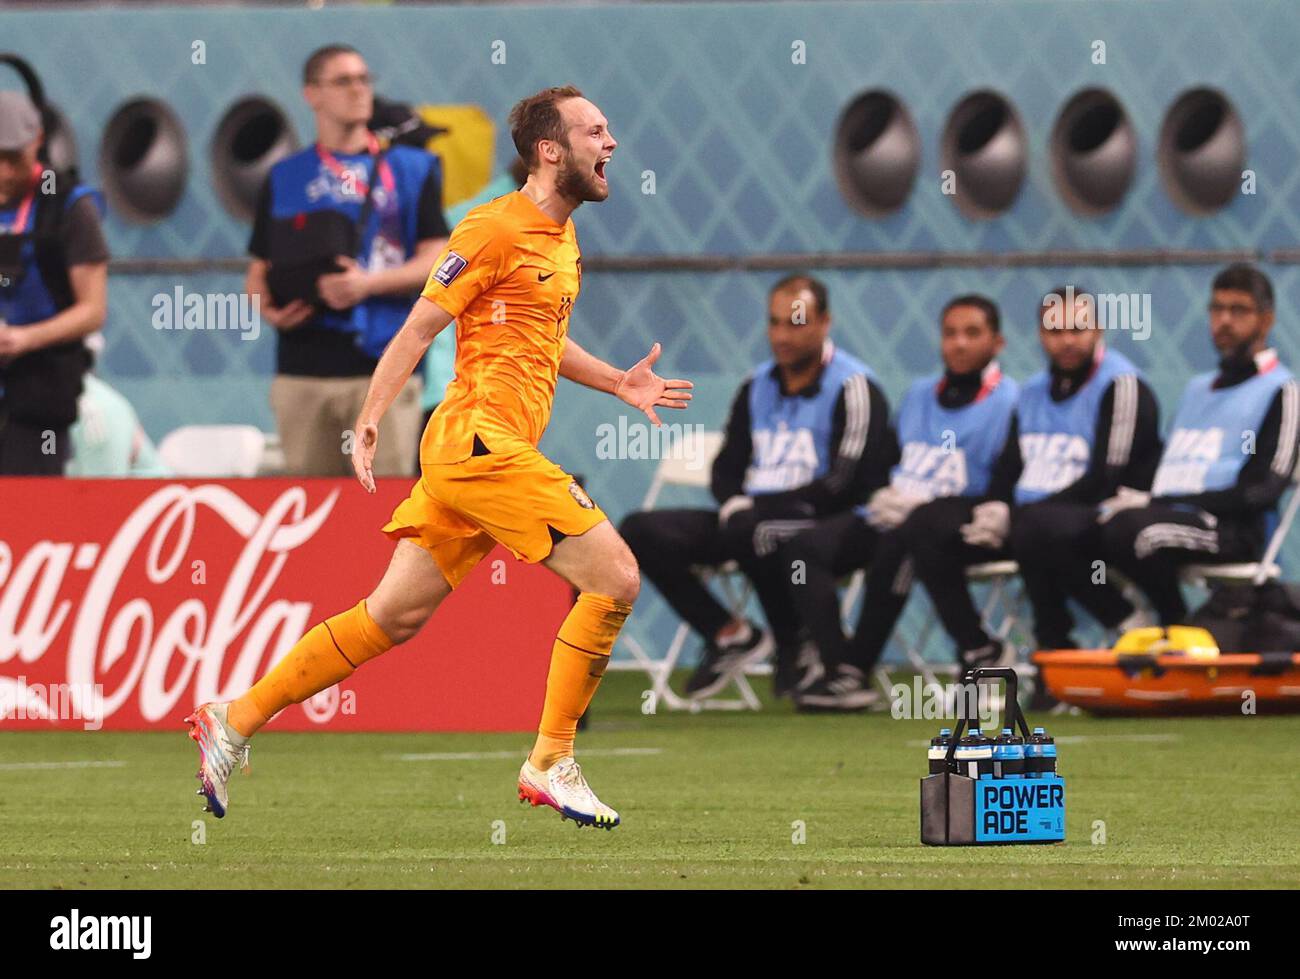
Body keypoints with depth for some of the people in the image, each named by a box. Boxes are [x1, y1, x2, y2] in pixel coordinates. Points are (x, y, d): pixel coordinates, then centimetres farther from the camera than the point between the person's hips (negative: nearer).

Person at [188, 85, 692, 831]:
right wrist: (370, 420, -15)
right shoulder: (497, 229, -9)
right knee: (615, 578, -11)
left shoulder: (563, 237, 19)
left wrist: (619, 383, 19)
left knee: (395, 616, 10)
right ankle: (551, 762, -4)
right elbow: (418, 329, -9)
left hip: (481, 456, 9)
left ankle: (236, 720, 14)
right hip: (480, 440, -9)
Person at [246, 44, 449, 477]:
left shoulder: (410, 169, 10)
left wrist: (368, 283, -13)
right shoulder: (285, 178, 15)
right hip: (303, 369, 2)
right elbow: (259, 269, 17)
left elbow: (435, 261, 3)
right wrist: (269, 310, -5)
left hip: (383, 364, -2)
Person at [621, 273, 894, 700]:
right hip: (752, 516, 7)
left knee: (752, 532, -40)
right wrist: (734, 503, -5)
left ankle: (794, 650, -16)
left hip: (820, 525, -7)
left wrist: (754, 506, -14)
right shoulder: (758, 387, 15)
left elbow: (843, 485, -14)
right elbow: (726, 469, 20)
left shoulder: (852, 388, -6)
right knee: (641, 531, -10)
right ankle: (729, 634, -3)